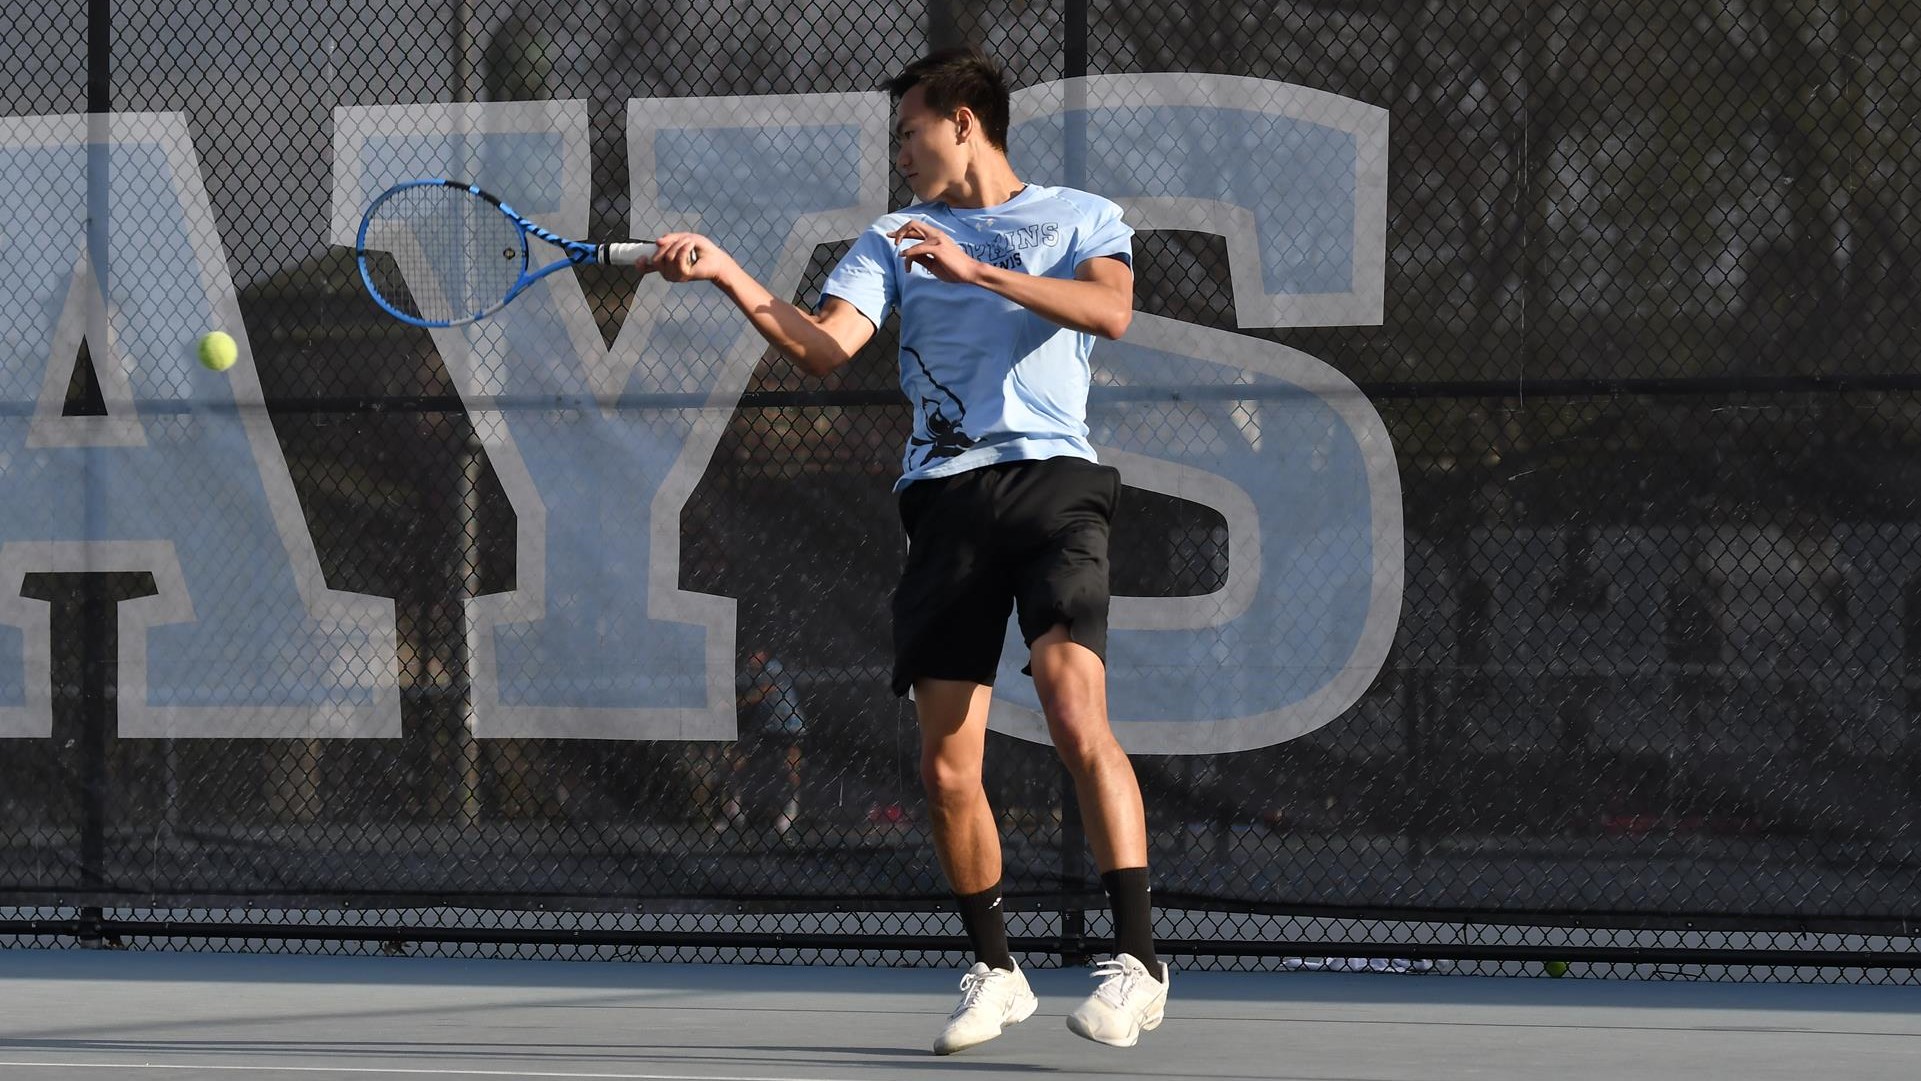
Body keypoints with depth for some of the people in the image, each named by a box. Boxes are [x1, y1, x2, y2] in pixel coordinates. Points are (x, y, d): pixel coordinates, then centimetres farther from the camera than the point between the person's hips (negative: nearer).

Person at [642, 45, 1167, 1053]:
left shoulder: (1081, 217, 11)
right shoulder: (896, 239, 19)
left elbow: (1110, 309, -10)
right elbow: (824, 345, 4)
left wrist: (977, 269, -16)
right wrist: (723, 272, -10)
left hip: (1051, 482, -4)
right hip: (943, 503, 4)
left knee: (1076, 714, -23)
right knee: (946, 769, 0)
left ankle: (1136, 961, -21)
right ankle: (994, 971, 16)